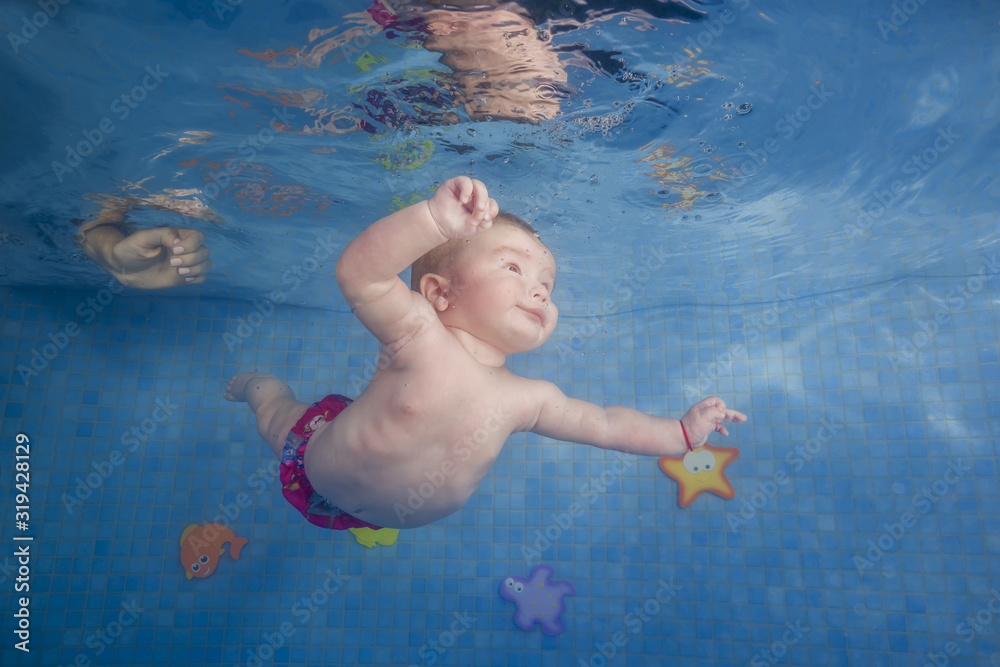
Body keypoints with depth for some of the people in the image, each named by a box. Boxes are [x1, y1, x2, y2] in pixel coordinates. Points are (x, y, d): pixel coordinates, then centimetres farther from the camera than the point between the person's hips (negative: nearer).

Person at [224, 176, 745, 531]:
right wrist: (437, 219, -69)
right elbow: (359, 273, -55)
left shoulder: (526, 400, -21)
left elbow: (604, 425, -7)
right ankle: (266, 386, 57)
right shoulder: (420, 336, -38)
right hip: (319, 480, -3)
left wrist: (684, 431, -5)